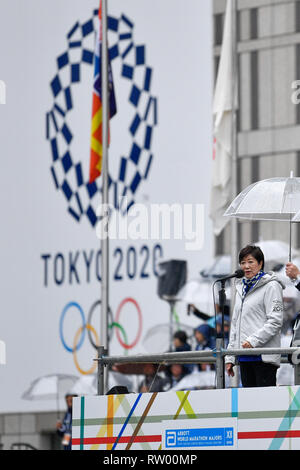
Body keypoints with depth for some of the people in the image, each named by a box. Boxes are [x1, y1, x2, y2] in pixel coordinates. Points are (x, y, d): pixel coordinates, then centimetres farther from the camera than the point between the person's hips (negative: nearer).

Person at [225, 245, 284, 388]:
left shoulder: (271, 286, -3)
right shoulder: (241, 287, 20)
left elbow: (275, 321, -11)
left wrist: (254, 341, -19)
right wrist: (229, 357, 17)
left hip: (264, 356, -7)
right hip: (244, 357, 7)